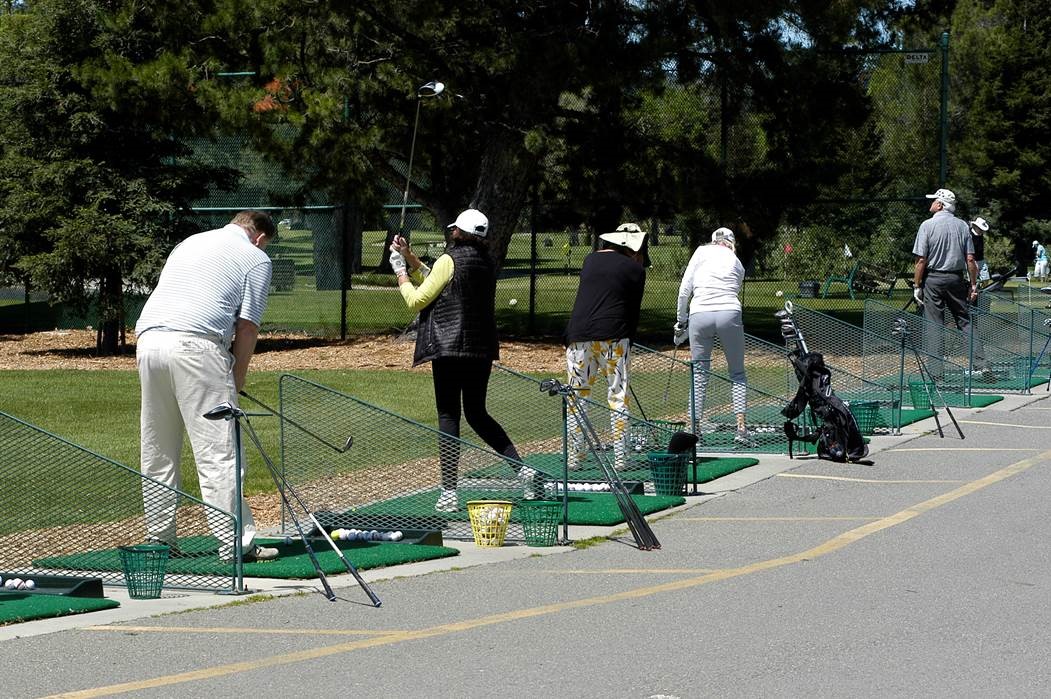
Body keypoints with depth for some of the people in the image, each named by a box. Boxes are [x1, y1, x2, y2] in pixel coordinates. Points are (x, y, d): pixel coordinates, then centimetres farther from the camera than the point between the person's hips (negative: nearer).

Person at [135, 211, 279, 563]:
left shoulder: (189, 243, 28)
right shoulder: (256, 259, 9)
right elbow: (247, 327, 3)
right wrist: (236, 383, 9)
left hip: (149, 339, 6)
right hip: (196, 345, -6)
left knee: (157, 454, 13)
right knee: (219, 453, -6)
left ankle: (159, 540, 17)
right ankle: (236, 544, -7)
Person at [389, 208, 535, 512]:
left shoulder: (449, 261, -9)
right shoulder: (486, 263, 13)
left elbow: (416, 300, -3)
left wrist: (400, 271, 10)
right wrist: (411, 259, 21)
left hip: (449, 347, -7)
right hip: (482, 349, 7)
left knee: (448, 417, -3)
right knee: (477, 415, 18)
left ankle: (448, 493, -4)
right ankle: (523, 470, 8)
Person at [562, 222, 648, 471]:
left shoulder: (591, 259, 16)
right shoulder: (635, 269, 3)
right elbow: (634, 310, 5)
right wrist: (628, 342, 14)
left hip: (579, 334, 3)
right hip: (614, 337, -3)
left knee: (577, 396, 9)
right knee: (618, 398, 4)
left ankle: (573, 458, 8)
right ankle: (620, 458, 2)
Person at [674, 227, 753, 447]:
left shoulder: (702, 252, 11)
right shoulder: (737, 263, 19)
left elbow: (684, 290, 4)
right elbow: (733, 292, 16)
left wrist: (681, 321, 13)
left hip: (699, 315, -1)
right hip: (729, 313, 1)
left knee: (700, 374, 10)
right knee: (737, 373, 12)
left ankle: (695, 429, 10)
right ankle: (741, 428, 3)